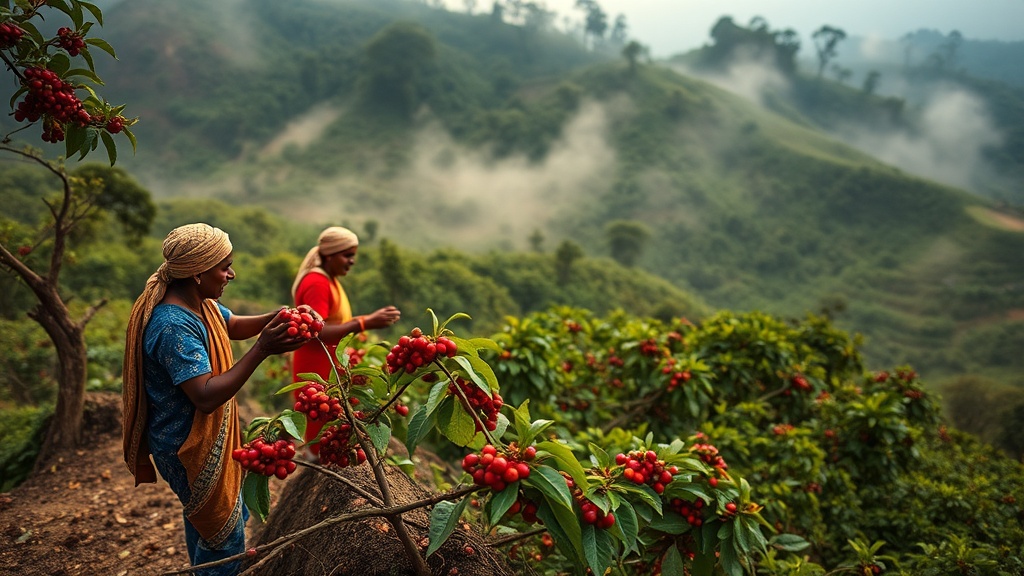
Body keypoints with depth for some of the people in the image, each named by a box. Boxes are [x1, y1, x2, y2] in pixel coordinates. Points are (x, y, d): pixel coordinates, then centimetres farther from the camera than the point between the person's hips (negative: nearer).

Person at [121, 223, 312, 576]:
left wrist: (275, 318, -4)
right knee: (227, 535, 4)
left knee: (204, 519, 28)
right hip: (189, 447, -10)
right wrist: (262, 350, -38)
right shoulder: (175, 327, -31)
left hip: (207, 436, 10)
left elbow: (233, 326, 16)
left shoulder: (200, 303, -2)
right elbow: (206, 397, -36)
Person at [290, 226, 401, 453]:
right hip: (317, 372, -10)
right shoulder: (316, 283, -17)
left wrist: (370, 320, 3)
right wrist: (366, 323, -30)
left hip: (329, 371, 10)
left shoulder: (329, 281, 13)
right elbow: (317, 332, -27)